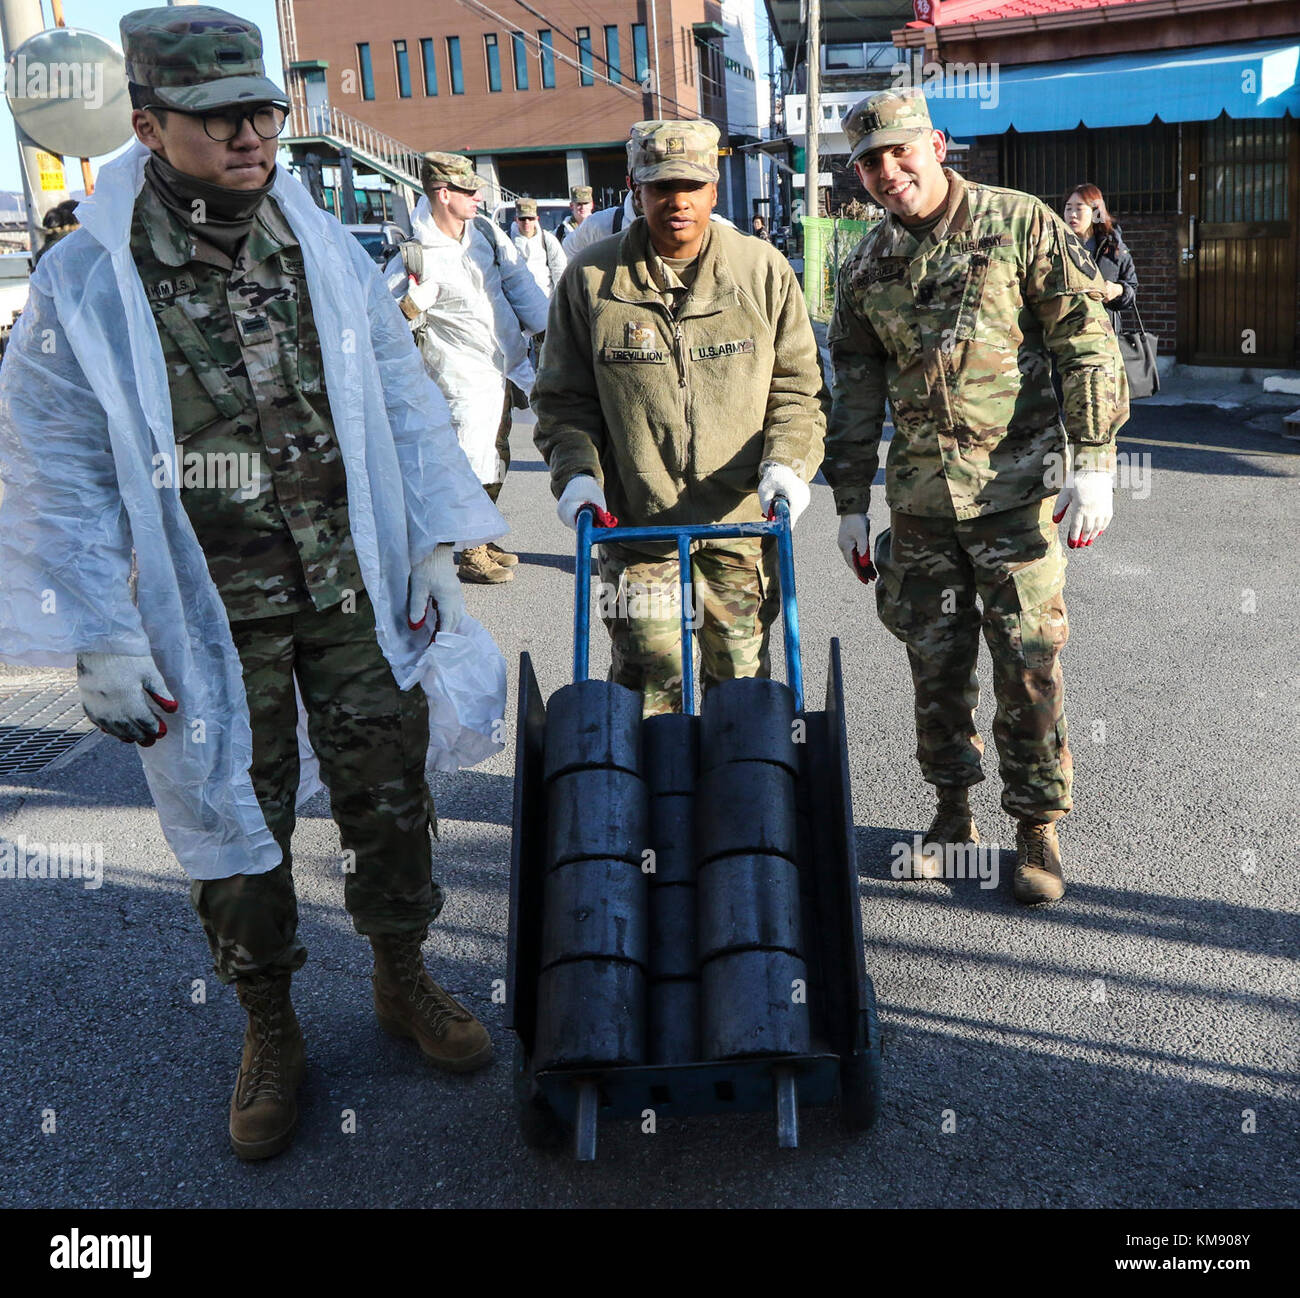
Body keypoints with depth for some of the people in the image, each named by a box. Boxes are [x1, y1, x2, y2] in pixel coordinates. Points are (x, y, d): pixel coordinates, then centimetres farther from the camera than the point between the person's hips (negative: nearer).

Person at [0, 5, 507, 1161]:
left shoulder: (329, 250, 1)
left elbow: (404, 402, 7)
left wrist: (434, 549, 4)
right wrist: (102, 643, -9)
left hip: (356, 590, 3)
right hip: (211, 614, -2)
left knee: (388, 792, 12)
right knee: (235, 819, 10)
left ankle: (403, 978, 37)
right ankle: (270, 1032, 32)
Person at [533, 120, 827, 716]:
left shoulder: (763, 271, 1)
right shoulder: (590, 279, 0)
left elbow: (798, 386, 5)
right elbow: (565, 397, 5)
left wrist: (787, 464, -12)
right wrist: (576, 471, -11)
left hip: (741, 521, 1)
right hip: (635, 522, -1)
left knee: (742, 681, 11)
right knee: (649, 685, 1)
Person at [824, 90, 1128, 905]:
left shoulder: (1021, 224, -2)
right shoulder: (867, 266, 10)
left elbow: (1087, 340, -4)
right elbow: (856, 387, 15)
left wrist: (1092, 461, -12)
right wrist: (851, 500, 13)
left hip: (1017, 487, -4)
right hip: (919, 497, 4)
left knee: (1030, 663, -1)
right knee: (936, 662, 10)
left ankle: (1039, 828, 13)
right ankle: (954, 813, 26)